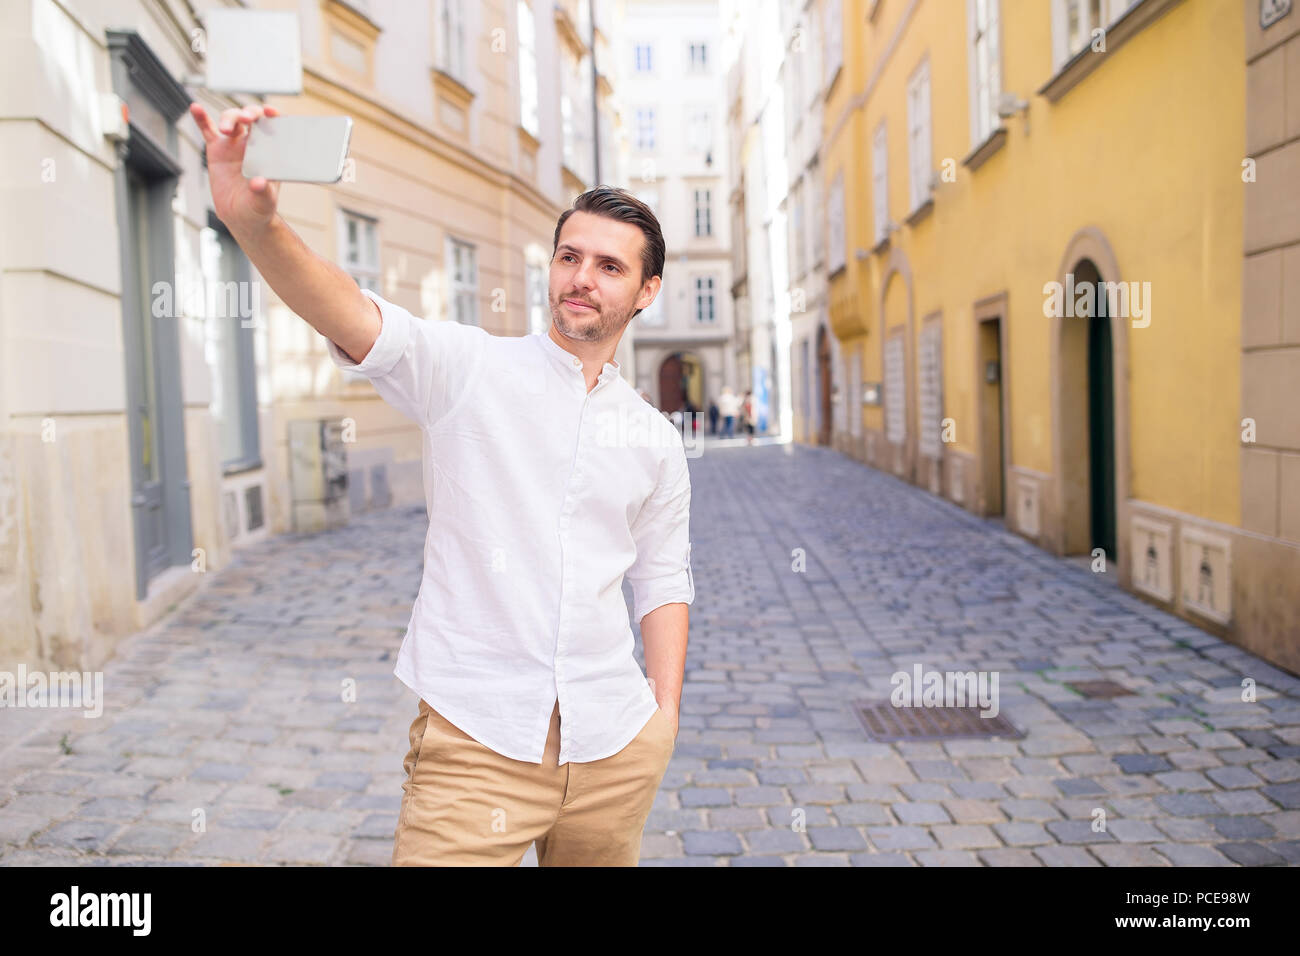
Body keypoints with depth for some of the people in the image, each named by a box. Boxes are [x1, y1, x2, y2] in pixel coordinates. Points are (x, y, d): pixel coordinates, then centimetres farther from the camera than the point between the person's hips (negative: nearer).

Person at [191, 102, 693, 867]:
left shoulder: (655, 440, 8)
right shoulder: (469, 368, -3)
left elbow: (663, 583, 14)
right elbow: (354, 318, -21)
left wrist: (666, 715, 7)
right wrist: (254, 220, -38)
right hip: (476, 738, -3)